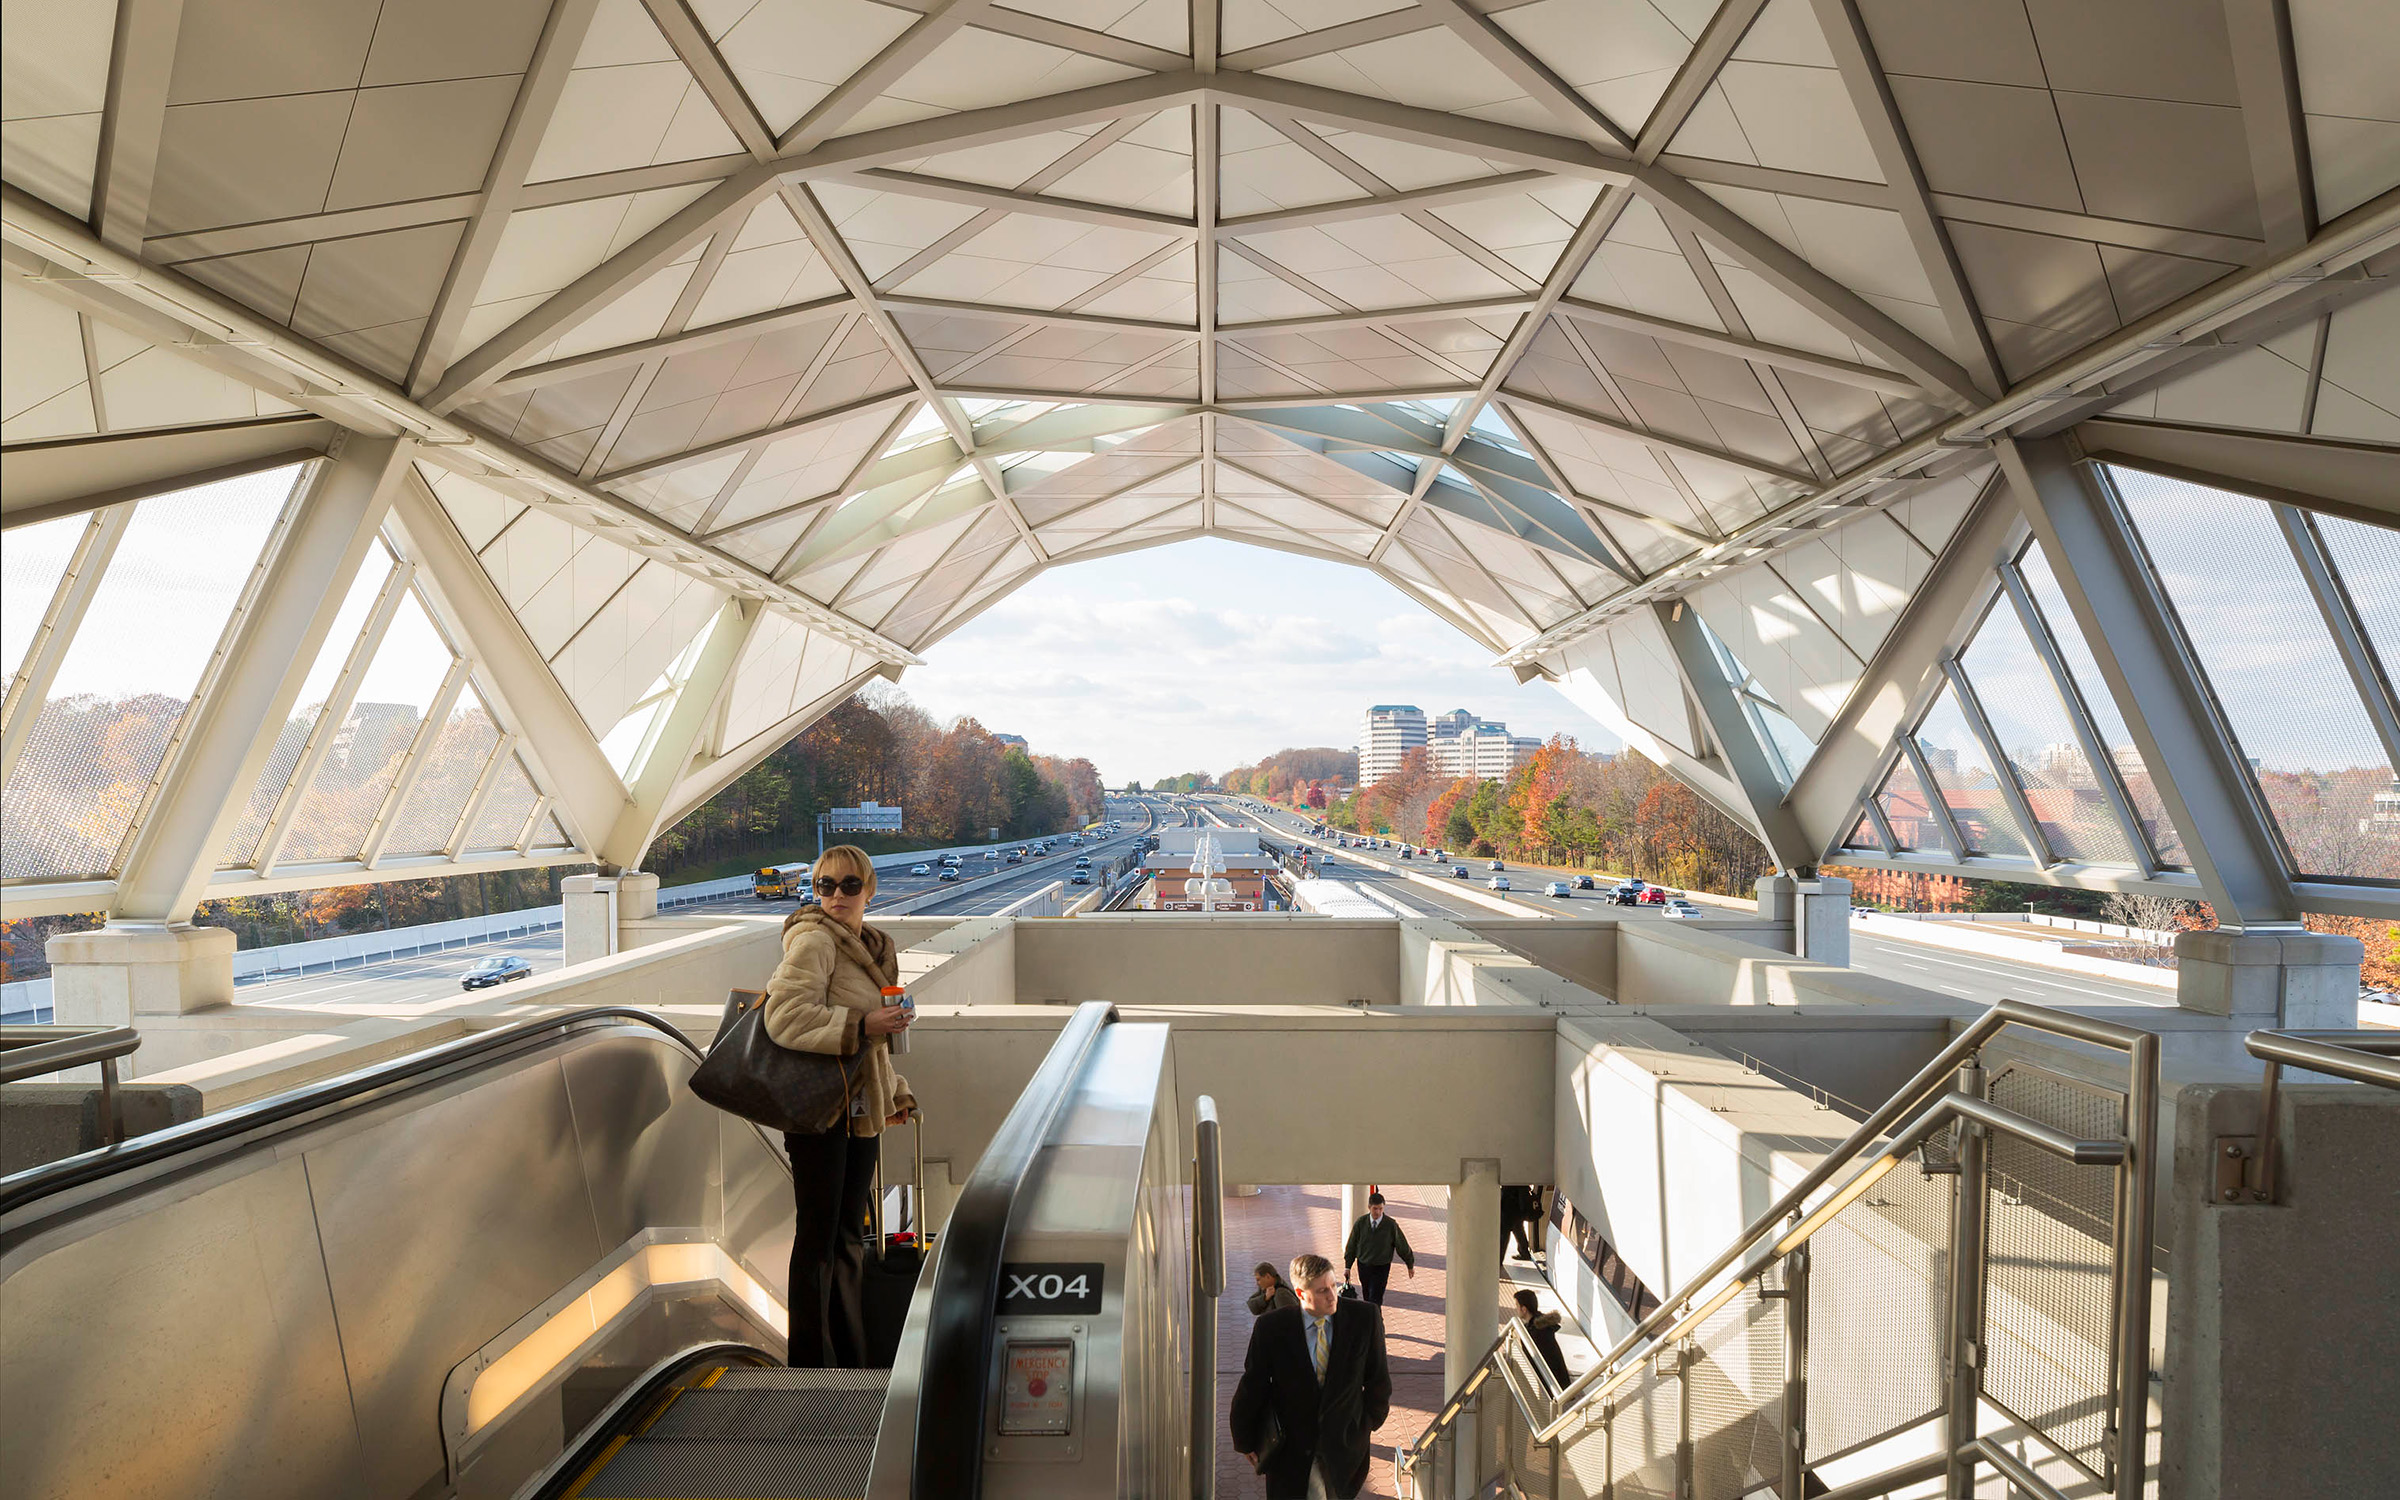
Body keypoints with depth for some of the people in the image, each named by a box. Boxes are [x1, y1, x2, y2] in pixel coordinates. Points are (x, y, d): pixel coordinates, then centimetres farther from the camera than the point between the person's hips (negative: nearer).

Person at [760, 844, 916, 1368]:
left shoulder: (873, 947, 14)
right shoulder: (813, 940, -13)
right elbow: (784, 1018, -27)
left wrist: (894, 1091, 21)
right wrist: (861, 1026, -27)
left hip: (860, 1109, 8)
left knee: (849, 1236, 17)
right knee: (817, 1238, 1)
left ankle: (852, 1361, 29)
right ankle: (812, 1364, 14)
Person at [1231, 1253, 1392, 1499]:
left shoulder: (1364, 1318, -14)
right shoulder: (1271, 1327, -18)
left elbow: (1378, 1377, 3)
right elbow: (1252, 1386, -5)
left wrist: (1371, 1419, 15)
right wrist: (1246, 1441, 4)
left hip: (1342, 1444, 1)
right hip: (1288, 1447, -1)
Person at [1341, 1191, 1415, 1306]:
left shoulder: (1391, 1225, -14)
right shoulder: (1361, 1222, -8)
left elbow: (1402, 1246, -1)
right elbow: (1351, 1245, 1)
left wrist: (1410, 1266, 9)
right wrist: (1347, 1267, 4)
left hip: (1381, 1268, -3)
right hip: (1363, 1266, 3)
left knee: (1375, 1301, -9)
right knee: (1367, 1298, 13)